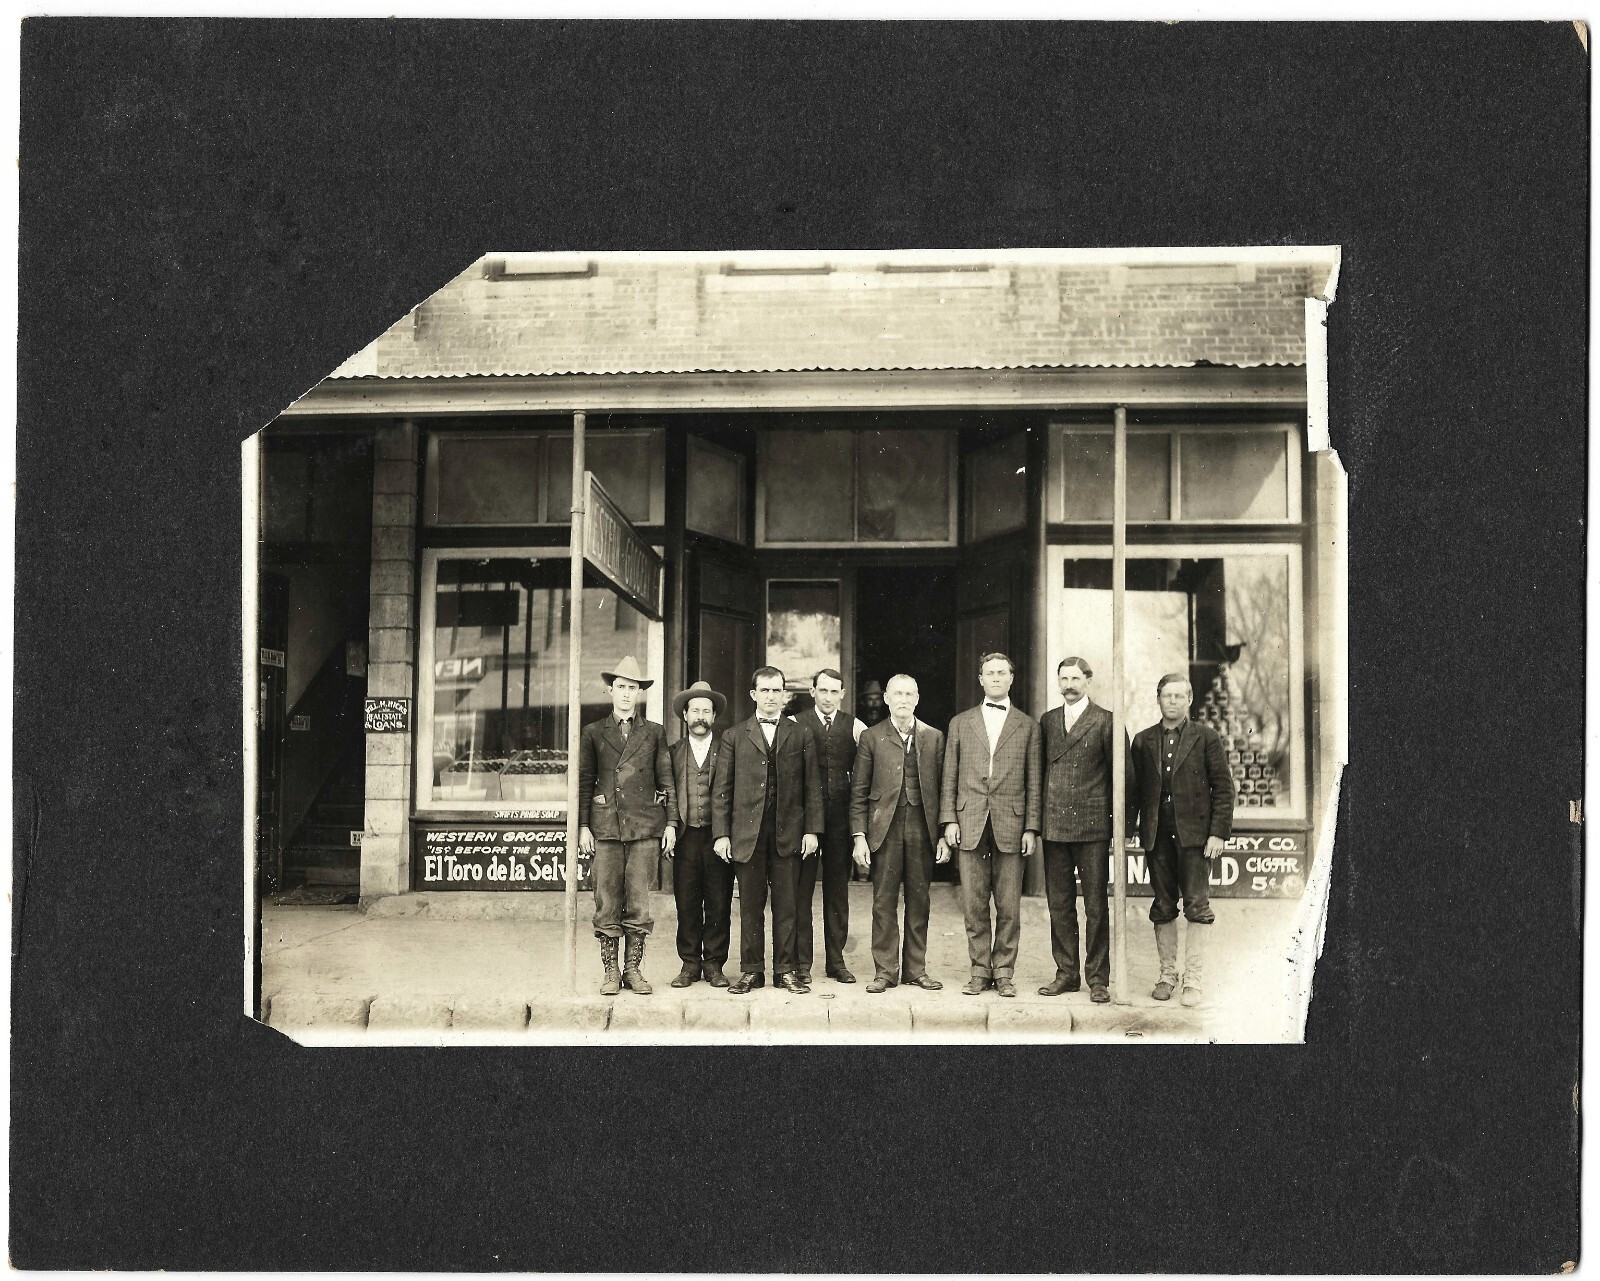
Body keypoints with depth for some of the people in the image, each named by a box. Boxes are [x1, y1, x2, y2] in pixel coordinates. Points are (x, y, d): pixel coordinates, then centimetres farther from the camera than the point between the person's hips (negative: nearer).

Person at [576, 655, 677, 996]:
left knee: (639, 901, 1)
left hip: (645, 826, 0)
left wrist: (671, 823, 4)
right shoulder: (593, 732, 10)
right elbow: (584, 782, 9)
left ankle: (633, 969, 9)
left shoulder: (654, 733, 11)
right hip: (606, 826, 0)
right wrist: (583, 826, 3)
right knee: (607, 902, -1)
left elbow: (666, 781, 10)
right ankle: (610, 971, 6)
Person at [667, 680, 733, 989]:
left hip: (719, 836, -1)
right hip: (686, 837, 1)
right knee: (686, 905, 3)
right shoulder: (674, 751, 12)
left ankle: (714, 964, 12)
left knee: (719, 904, 2)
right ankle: (690, 964, 13)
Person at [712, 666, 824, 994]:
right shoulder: (734, 737, 9)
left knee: (787, 905, 3)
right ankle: (751, 970, 13)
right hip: (747, 833, 0)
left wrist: (812, 830, -1)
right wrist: (721, 834, -2)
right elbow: (721, 789, 6)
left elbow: (812, 787, 7)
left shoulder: (802, 736, 10)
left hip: (788, 833, 0)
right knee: (750, 906, 4)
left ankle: (786, 970, 11)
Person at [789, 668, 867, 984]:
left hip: (841, 817, 2)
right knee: (801, 889, 0)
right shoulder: (794, 725, 1)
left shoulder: (855, 728, 7)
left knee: (838, 889, 8)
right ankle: (801, 962, 7)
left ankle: (836, 960, 17)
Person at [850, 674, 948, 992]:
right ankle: (885, 970, 8)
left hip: (922, 829, 2)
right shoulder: (871, 738, 5)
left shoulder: (934, 738, 9)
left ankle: (916, 969, 16)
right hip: (885, 830, -1)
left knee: (919, 902, 6)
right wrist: (859, 835, -4)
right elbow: (859, 792, 3)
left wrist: (944, 835, 2)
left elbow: (943, 789, 8)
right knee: (884, 902, 0)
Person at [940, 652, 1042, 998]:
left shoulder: (1027, 726, 9)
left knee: (1009, 907, 1)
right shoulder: (961, 723, 12)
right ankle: (980, 971, 13)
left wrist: (1031, 827, -1)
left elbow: (1034, 781, 6)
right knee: (973, 906, 3)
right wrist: (949, 819, 0)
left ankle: (1003, 973, 11)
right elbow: (949, 776, 10)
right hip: (970, 825, 1)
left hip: (1010, 825, -1)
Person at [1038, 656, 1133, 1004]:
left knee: (1096, 905, -1)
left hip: (1092, 826, -4)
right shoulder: (1047, 721, 13)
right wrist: (1038, 819, 9)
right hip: (1054, 826, 5)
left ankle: (1098, 979, 6)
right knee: (1059, 904, 8)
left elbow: (1123, 773, 0)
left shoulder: (1106, 722, -1)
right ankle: (1066, 973, 18)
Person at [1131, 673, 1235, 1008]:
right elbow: (1135, 789, 12)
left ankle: (1193, 980, 3)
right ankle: (1167, 974, 18)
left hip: (1194, 833, -3)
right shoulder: (1143, 741, 11)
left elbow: (1224, 788, 1)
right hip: (1157, 835, 3)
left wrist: (1218, 832, -7)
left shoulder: (1206, 738, 3)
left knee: (1197, 906, -3)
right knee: (1163, 908, 8)